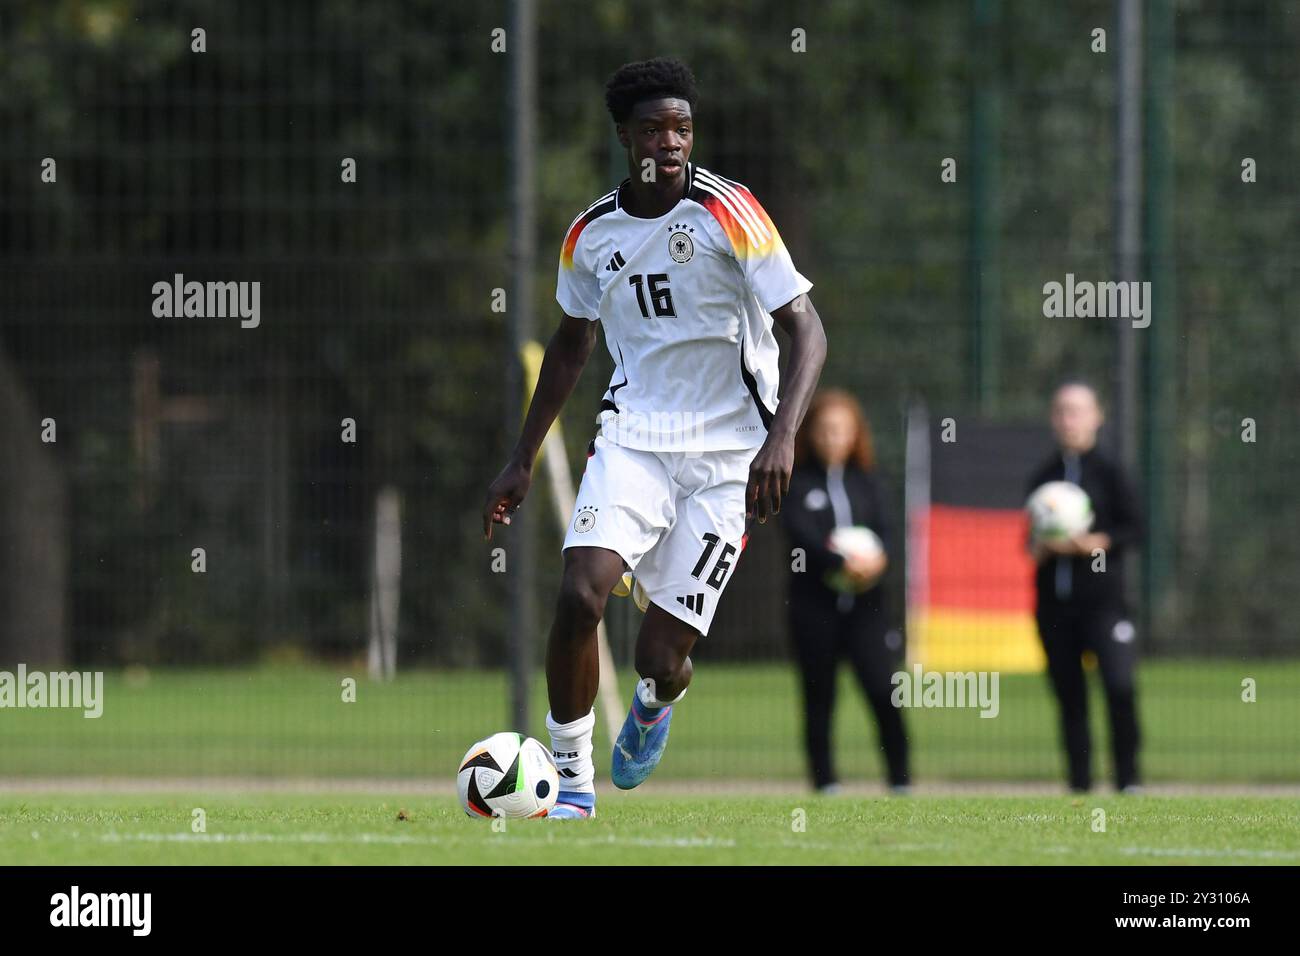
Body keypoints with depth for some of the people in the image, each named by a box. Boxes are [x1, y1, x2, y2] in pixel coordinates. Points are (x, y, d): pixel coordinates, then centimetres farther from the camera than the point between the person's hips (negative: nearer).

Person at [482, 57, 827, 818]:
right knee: (580, 596, -23)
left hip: (727, 457, -3)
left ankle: (654, 706, 35)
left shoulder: (729, 212, -12)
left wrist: (782, 438, -28)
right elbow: (571, 346, 20)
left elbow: (808, 333, -13)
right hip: (631, 438, 3)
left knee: (660, 661, -6)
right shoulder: (591, 234, 3)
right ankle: (572, 781, -4)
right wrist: (523, 461, 20)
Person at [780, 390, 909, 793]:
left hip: (863, 604, 1)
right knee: (819, 699, 2)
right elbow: (801, 533, -10)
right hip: (814, 605, -1)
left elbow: (885, 529, 3)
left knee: (883, 691, -11)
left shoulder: (866, 482, 13)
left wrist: (877, 559, -19)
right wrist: (844, 563, -23)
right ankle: (825, 783, 9)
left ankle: (900, 781, -3)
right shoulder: (797, 484, 4)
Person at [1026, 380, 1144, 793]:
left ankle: (1128, 780, -9)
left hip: (1102, 598, -4)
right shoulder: (1042, 477, 12)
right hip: (1054, 601, 4)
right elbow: (1031, 541, 16)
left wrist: (1095, 543, -16)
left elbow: (1133, 528, -1)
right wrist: (1040, 548, -5)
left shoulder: (1107, 473, 1)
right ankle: (1079, 782, 11)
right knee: (1069, 695, 5)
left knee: (1119, 685, -18)